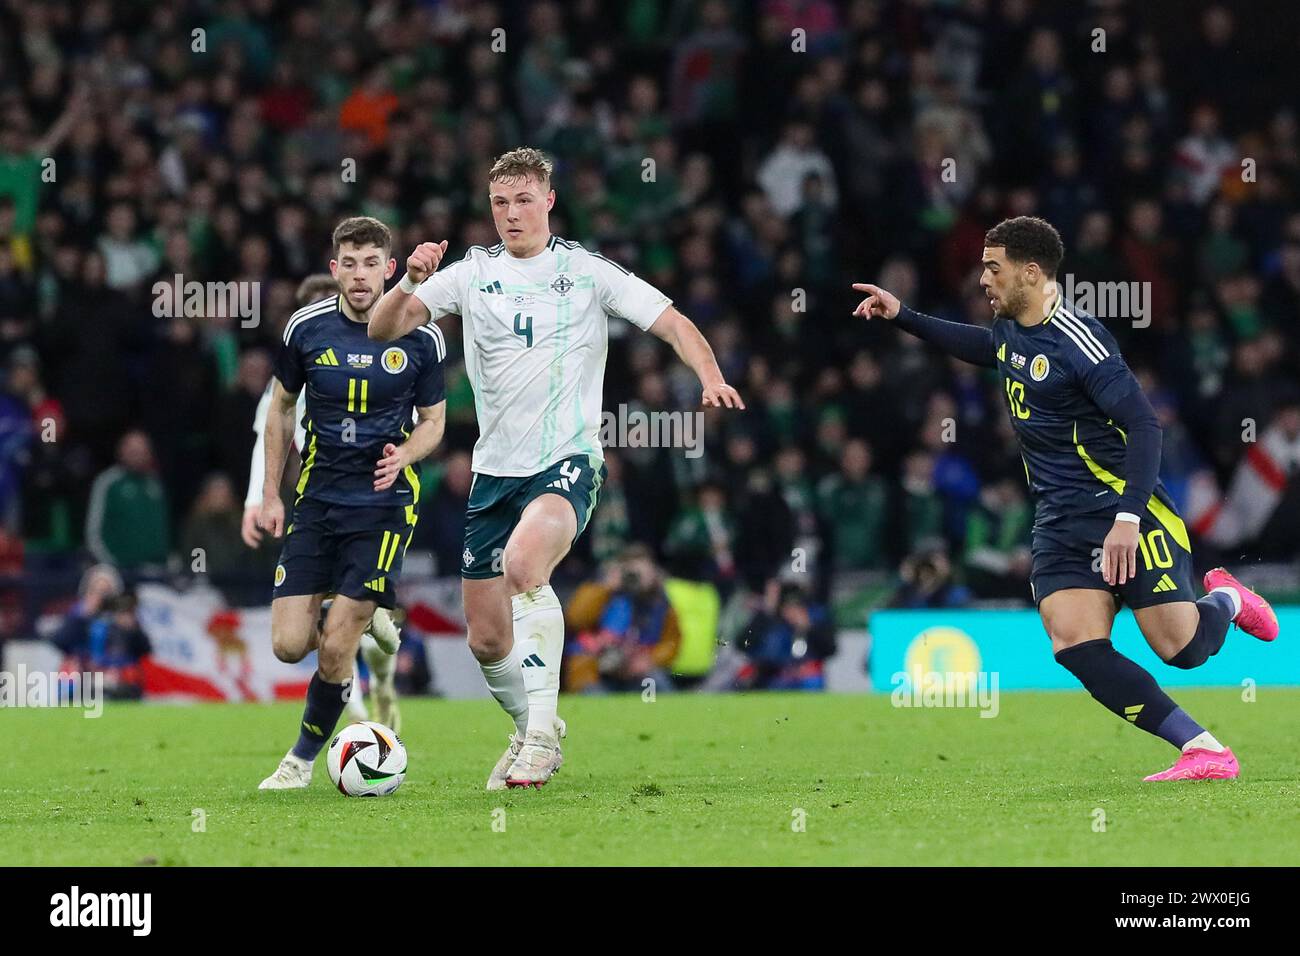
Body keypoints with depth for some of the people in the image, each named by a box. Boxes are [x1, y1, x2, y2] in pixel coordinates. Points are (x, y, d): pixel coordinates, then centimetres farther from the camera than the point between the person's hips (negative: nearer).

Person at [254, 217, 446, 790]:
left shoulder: (420, 338, -4)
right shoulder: (307, 328, 0)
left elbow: (433, 420, 8)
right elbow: (280, 408, 12)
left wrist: (403, 454, -14)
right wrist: (270, 496, 9)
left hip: (384, 504, -2)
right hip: (316, 499, 2)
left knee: (335, 650, -11)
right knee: (288, 645, -6)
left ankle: (303, 758, 11)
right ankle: (359, 633, 30)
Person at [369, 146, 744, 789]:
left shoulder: (588, 272, 1)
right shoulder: (472, 273, 7)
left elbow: (674, 326, 2)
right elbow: (383, 329, 1)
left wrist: (710, 377, -17)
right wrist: (410, 283, -19)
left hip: (567, 462, -4)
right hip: (495, 469, 4)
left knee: (523, 562, -34)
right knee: (487, 640, 4)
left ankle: (542, 727, -25)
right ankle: (532, 733, 32)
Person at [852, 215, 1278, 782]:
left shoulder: (1075, 340, -17)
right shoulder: (1010, 331, 9)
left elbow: (1143, 426, -21)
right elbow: (986, 348, 36)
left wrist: (1129, 517, -28)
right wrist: (902, 316, 31)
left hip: (1127, 510, -7)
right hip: (1061, 523, 7)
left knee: (1181, 649, -10)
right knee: (1075, 644, -16)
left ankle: (1225, 600, 28)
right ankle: (1204, 749, -14)